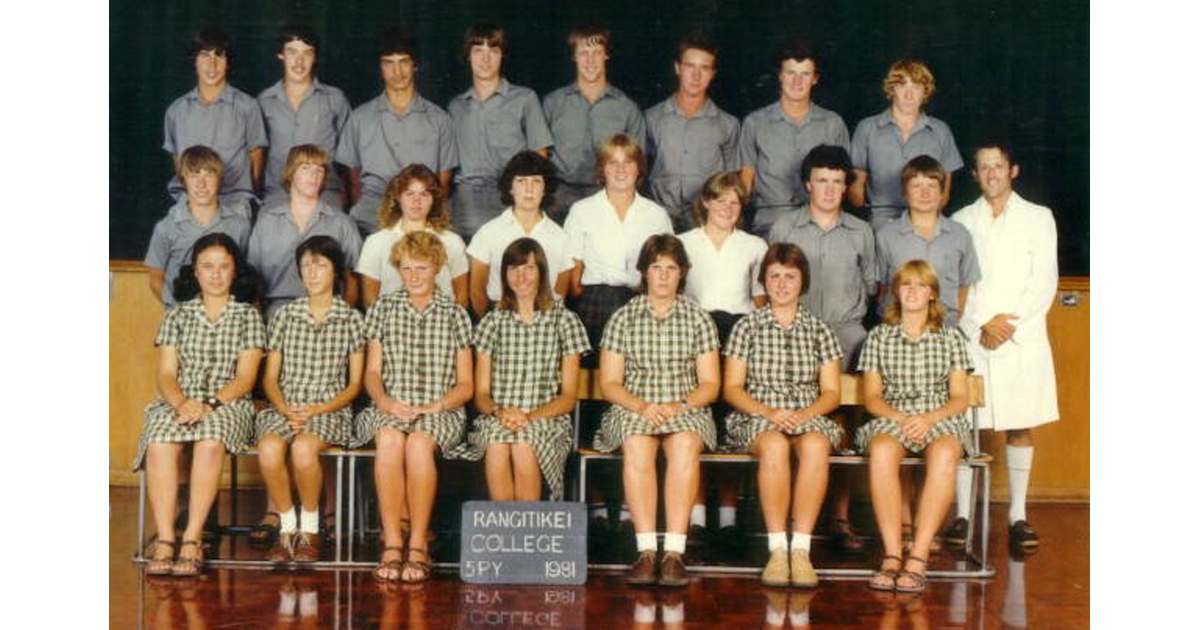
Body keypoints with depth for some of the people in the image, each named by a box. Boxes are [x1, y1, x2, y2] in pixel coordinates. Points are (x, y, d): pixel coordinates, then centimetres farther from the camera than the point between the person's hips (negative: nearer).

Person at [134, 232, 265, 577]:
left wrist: (210, 404, -17)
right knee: (160, 443, -34)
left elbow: (245, 379, 1)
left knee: (210, 442, -37)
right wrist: (181, 402, -15)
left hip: (229, 404, -2)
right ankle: (164, 539, -36)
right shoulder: (178, 316, 17)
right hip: (178, 401, 2)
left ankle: (191, 540, -36)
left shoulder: (248, 316, 11)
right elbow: (166, 374, 7)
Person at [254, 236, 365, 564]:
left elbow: (354, 384, 5)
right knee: (269, 448, -33)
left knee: (303, 448, -36)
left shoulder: (351, 319, 7)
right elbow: (270, 377, 11)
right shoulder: (285, 315, 13)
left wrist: (317, 410, -10)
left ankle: (310, 530, -14)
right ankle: (287, 527, -13)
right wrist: (285, 409, -9)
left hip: (330, 411, -2)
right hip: (284, 407, 2)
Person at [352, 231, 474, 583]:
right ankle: (392, 543, -34)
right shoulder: (382, 310, 16)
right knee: (389, 439, -36)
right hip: (390, 409, 1)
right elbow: (372, 372, 13)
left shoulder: (455, 316, 13)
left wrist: (436, 406, -9)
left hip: (441, 412, -1)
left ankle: (418, 545, -31)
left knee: (419, 442, -36)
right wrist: (385, 401, -9)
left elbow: (465, 385, 10)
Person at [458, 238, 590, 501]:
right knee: (497, 447, -34)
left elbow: (568, 397, 6)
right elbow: (481, 394, 12)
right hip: (496, 418, 1)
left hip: (547, 419, -1)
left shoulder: (564, 320, 10)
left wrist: (530, 416, -11)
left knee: (523, 446, -35)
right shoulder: (493, 322, 16)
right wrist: (499, 411, -11)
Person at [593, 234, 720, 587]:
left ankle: (674, 551, -41)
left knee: (685, 444, -35)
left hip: (687, 410, 0)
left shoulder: (698, 319, 12)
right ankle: (647, 550, -40)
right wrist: (641, 406, -13)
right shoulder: (623, 318, 10)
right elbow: (609, 383, 5)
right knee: (637, 445, -36)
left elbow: (710, 384, 8)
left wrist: (682, 405, -12)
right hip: (633, 409, 0)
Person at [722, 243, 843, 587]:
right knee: (774, 444, -38)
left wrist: (804, 415, -10)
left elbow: (832, 392, 11)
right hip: (756, 417, -1)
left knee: (815, 445, -36)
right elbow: (732, 388, 5)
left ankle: (801, 548, -38)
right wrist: (768, 413, -12)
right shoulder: (747, 327, 12)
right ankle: (777, 549, -37)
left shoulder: (819, 330, 16)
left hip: (809, 415, 1)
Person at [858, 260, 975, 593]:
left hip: (941, 418, 0)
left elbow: (959, 398, 8)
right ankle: (892, 555, -38)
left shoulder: (950, 337, 15)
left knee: (944, 453, -38)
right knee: (882, 450, -38)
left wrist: (928, 419, -12)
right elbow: (871, 397, 8)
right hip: (891, 416, 0)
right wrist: (901, 419, -12)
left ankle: (918, 557, -40)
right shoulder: (878, 337, 15)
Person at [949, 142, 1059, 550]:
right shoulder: (961, 221, 11)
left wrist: (1009, 322, -9)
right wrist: (979, 327, -9)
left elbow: (1045, 283, 2)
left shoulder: (1038, 218, 10)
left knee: (1020, 427, 2)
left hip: (1022, 338, 0)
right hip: (971, 339, 0)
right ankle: (962, 515, 1)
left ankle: (1018, 516, 7)